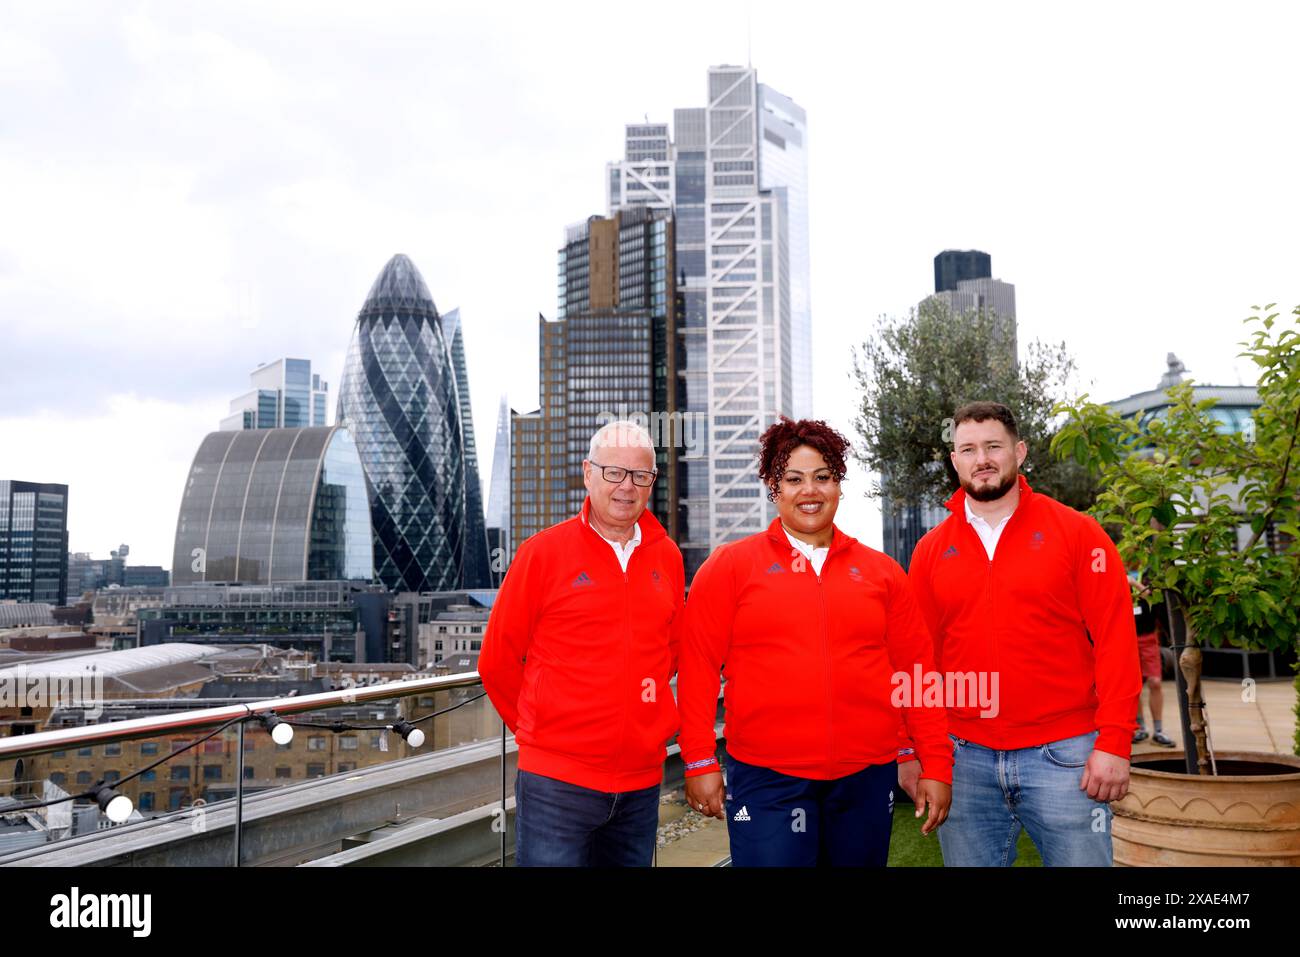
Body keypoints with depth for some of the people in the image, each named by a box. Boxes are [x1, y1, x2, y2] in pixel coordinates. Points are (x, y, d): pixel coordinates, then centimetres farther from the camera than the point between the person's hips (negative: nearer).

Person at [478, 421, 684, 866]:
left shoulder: (666, 557, 6)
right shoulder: (543, 552, -6)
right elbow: (497, 662, 0)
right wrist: (540, 730, 7)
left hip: (642, 780, 4)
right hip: (557, 781, -4)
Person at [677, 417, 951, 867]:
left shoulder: (880, 570, 9)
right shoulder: (729, 566, 1)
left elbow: (915, 669, 9)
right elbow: (698, 666, -2)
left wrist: (936, 765, 6)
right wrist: (700, 762, -6)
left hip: (867, 778, 3)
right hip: (767, 779, -3)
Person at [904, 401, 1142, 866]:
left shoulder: (1077, 532, -1)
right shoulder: (931, 550, 6)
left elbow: (1115, 640, -4)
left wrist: (1114, 742, -10)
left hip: (1062, 755, -2)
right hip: (965, 759, 2)